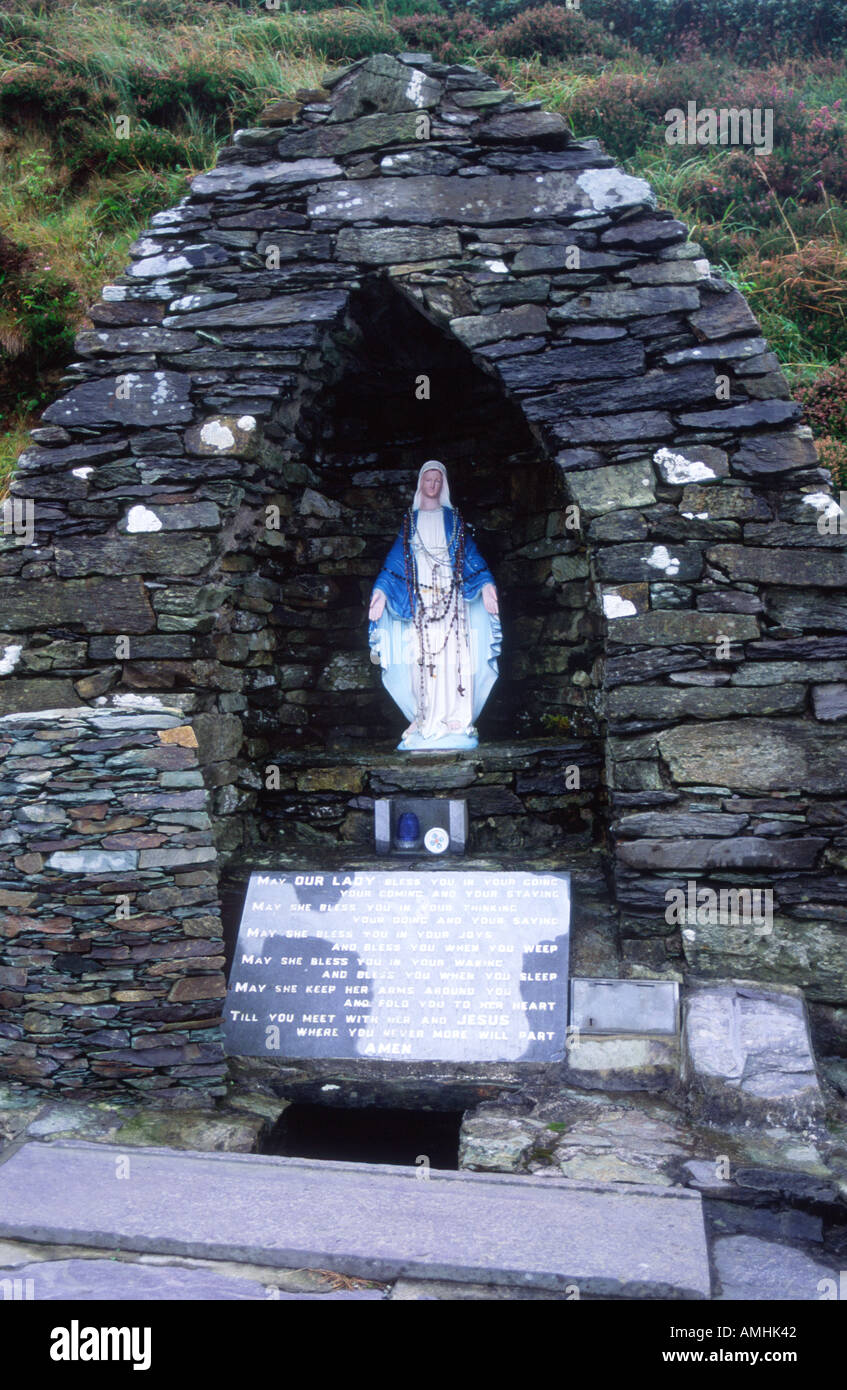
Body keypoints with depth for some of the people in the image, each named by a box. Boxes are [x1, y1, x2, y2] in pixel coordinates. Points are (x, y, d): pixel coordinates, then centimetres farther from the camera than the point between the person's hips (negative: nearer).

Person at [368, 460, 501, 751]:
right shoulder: (410, 520, 16)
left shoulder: (454, 519, 15)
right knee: (423, 657, -7)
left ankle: (455, 720, -9)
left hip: (450, 597, 0)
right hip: (420, 598, 0)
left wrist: (485, 584, -7)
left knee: (453, 655, -10)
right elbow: (397, 558, 10)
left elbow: (471, 555, 9)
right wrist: (381, 591, -4)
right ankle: (426, 722, -5)